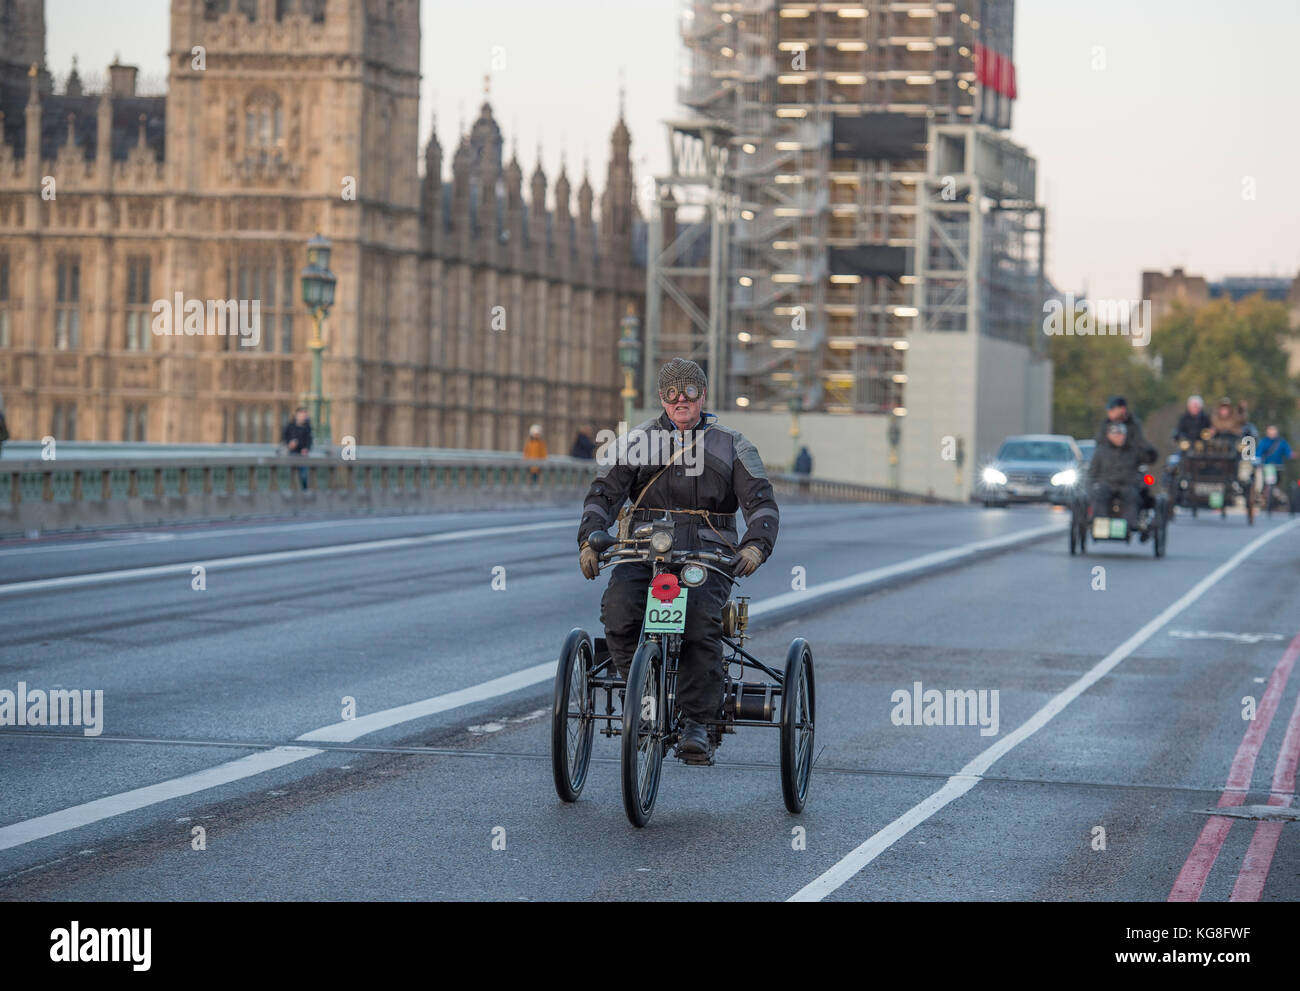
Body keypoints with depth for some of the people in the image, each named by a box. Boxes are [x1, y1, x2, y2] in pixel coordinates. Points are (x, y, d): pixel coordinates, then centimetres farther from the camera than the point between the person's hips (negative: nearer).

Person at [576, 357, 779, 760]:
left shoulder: (730, 444, 12)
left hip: (707, 550, -1)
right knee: (618, 610, -29)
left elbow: (761, 501, 4)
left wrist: (755, 545, -17)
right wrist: (589, 540, -11)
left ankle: (697, 721, -23)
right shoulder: (641, 439, 15)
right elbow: (604, 491, 7)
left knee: (700, 619, -31)